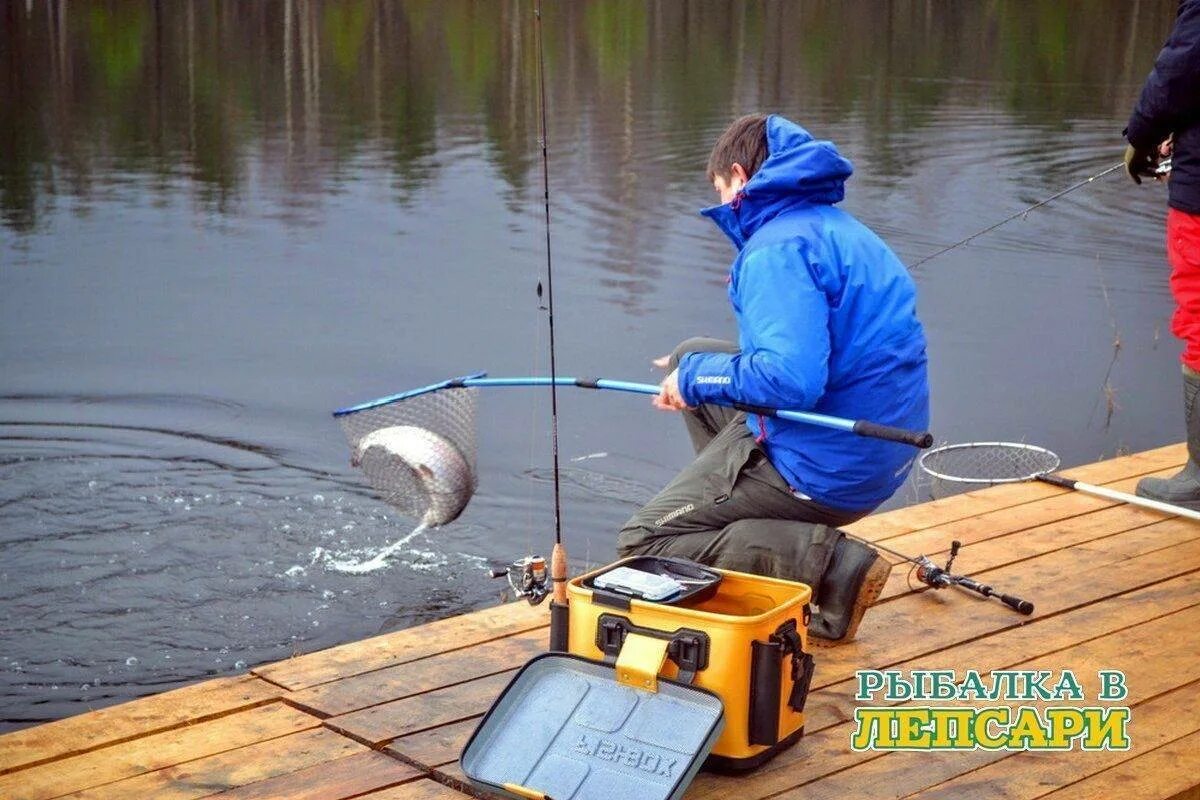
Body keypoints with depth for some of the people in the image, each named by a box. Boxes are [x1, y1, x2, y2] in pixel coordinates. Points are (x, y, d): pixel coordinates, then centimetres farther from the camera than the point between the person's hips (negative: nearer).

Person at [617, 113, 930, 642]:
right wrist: (693, 370, 21)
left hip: (821, 469, -10)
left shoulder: (777, 247, -18)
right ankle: (737, 520, 19)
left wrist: (698, 378, -12)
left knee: (641, 546, 0)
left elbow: (791, 378, -30)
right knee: (691, 357, 22)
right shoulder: (842, 229, 14)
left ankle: (826, 562, -12)